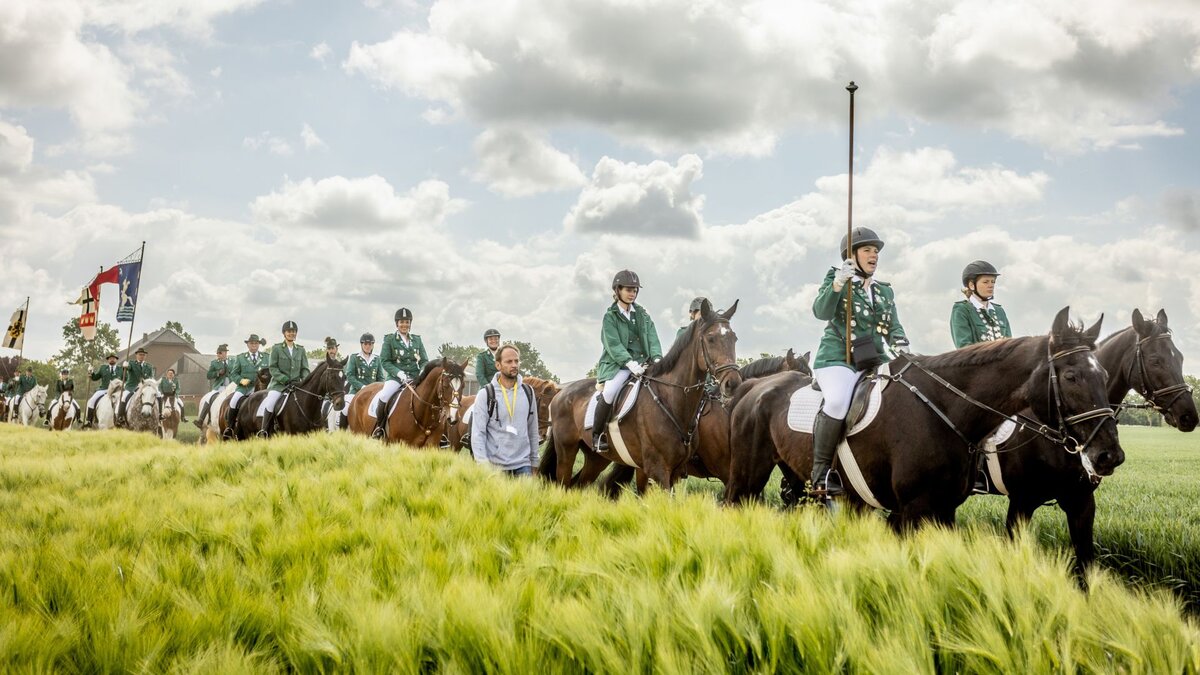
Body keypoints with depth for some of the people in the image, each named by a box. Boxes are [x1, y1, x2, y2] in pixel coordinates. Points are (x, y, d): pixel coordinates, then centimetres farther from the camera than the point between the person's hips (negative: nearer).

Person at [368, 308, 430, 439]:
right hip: (395, 377, -3)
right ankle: (378, 427, -9)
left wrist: (423, 373, -9)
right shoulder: (389, 339, 5)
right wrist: (399, 373, -16)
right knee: (383, 396, -29)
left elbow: (424, 361, 13)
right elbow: (385, 361, -2)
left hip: (415, 378, 3)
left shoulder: (417, 340, 15)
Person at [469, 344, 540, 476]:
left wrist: (534, 462, 11)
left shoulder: (528, 392, 7)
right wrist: (483, 464, -18)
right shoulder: (485, 394, -4)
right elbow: (478, 433, -8)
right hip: (495, 465, -3)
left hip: (523, 464, 3)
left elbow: (533, 430, 12)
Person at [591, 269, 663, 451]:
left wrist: (657, 358, -13)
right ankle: (597, 434, -14)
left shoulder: (642, 314, 16)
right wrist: (630, 363, -25)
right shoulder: (610, 317, 2)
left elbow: (652, 338, 6)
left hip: (642, 363, 5)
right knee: (609, 391, -31)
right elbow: (613, 345, -10)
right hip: (618, 363, -5)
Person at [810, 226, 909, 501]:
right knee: (838, 402, -35)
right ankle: (821, 472, -22)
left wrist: (900, 344, -4)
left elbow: (894, 328, 17)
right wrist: (838, 283, -25)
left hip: (874, 360, 6)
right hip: (837, 358, -6)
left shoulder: (885, 291, 21)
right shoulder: (836, 279, 6)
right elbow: (822, 311, -12)